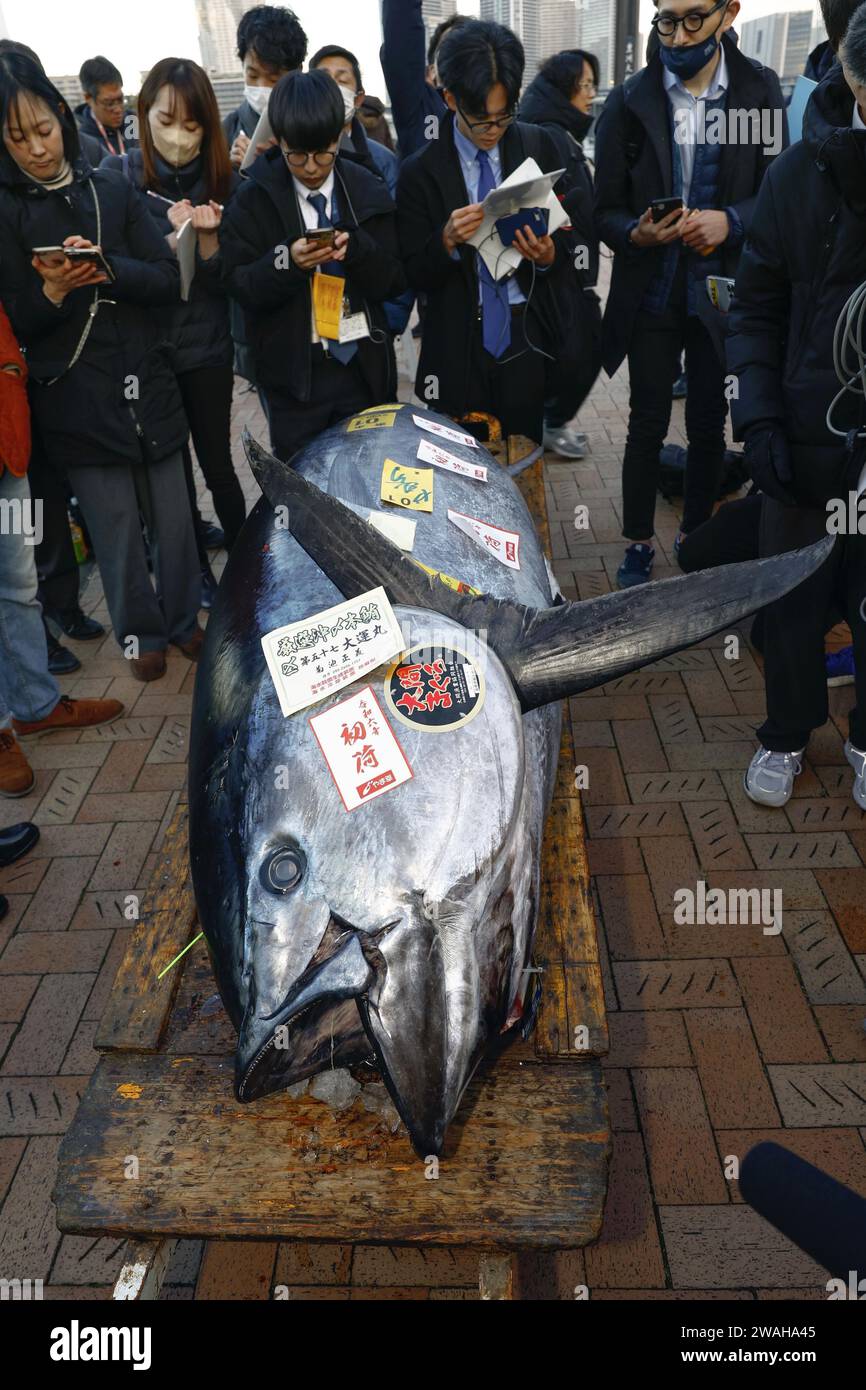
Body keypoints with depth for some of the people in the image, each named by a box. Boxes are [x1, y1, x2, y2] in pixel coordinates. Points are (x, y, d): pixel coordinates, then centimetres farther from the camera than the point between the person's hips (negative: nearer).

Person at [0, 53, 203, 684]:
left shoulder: (113, 189, 5)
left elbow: (166, 280, 0)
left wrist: (106, 268, -18)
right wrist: (53, 289, -22)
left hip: (148, 382, 2)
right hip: (75, 397, -2)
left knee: (173, 510, 7)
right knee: (116, 523, 5)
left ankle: (184, 619, 27)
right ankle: (141, 632, 24)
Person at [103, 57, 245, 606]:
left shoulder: (224, 181, -2)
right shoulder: (118, 175, -5)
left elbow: (227, 280, -1)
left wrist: (208, 237, -22)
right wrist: (172, 239, -22)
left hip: (207, 345, 0)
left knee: (217, 462, 5)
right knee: (172, 468, 10)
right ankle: (198, 569, 26)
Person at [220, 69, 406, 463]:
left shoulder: (367, 191, 3)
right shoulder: (254, 199, -2)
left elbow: (395, 280, 1)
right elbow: (240, 285, -5)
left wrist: (356, 250, -19)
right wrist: (288, 262, -24)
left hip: (363, 366, 2)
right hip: (292, 372, -1)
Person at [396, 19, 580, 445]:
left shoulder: (538, 147, 4)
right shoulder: (420, 171, -1)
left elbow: (569, 238, 10)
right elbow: (416, 275, 1)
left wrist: (548, 255, -12)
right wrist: (447, 242, -19)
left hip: (528, 338, 1)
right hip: (459, 349, -1)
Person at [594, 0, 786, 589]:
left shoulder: (760, 91, -1)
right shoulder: (629, 102, -3)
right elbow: (606, 209, -2)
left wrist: (730, 221, -19)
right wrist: (636, 233, -22)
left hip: (723, 292, 1)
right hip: (652, 295, -1)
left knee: (709, 425, 9)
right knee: (647, 424, 4)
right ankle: (639, 543, 18)